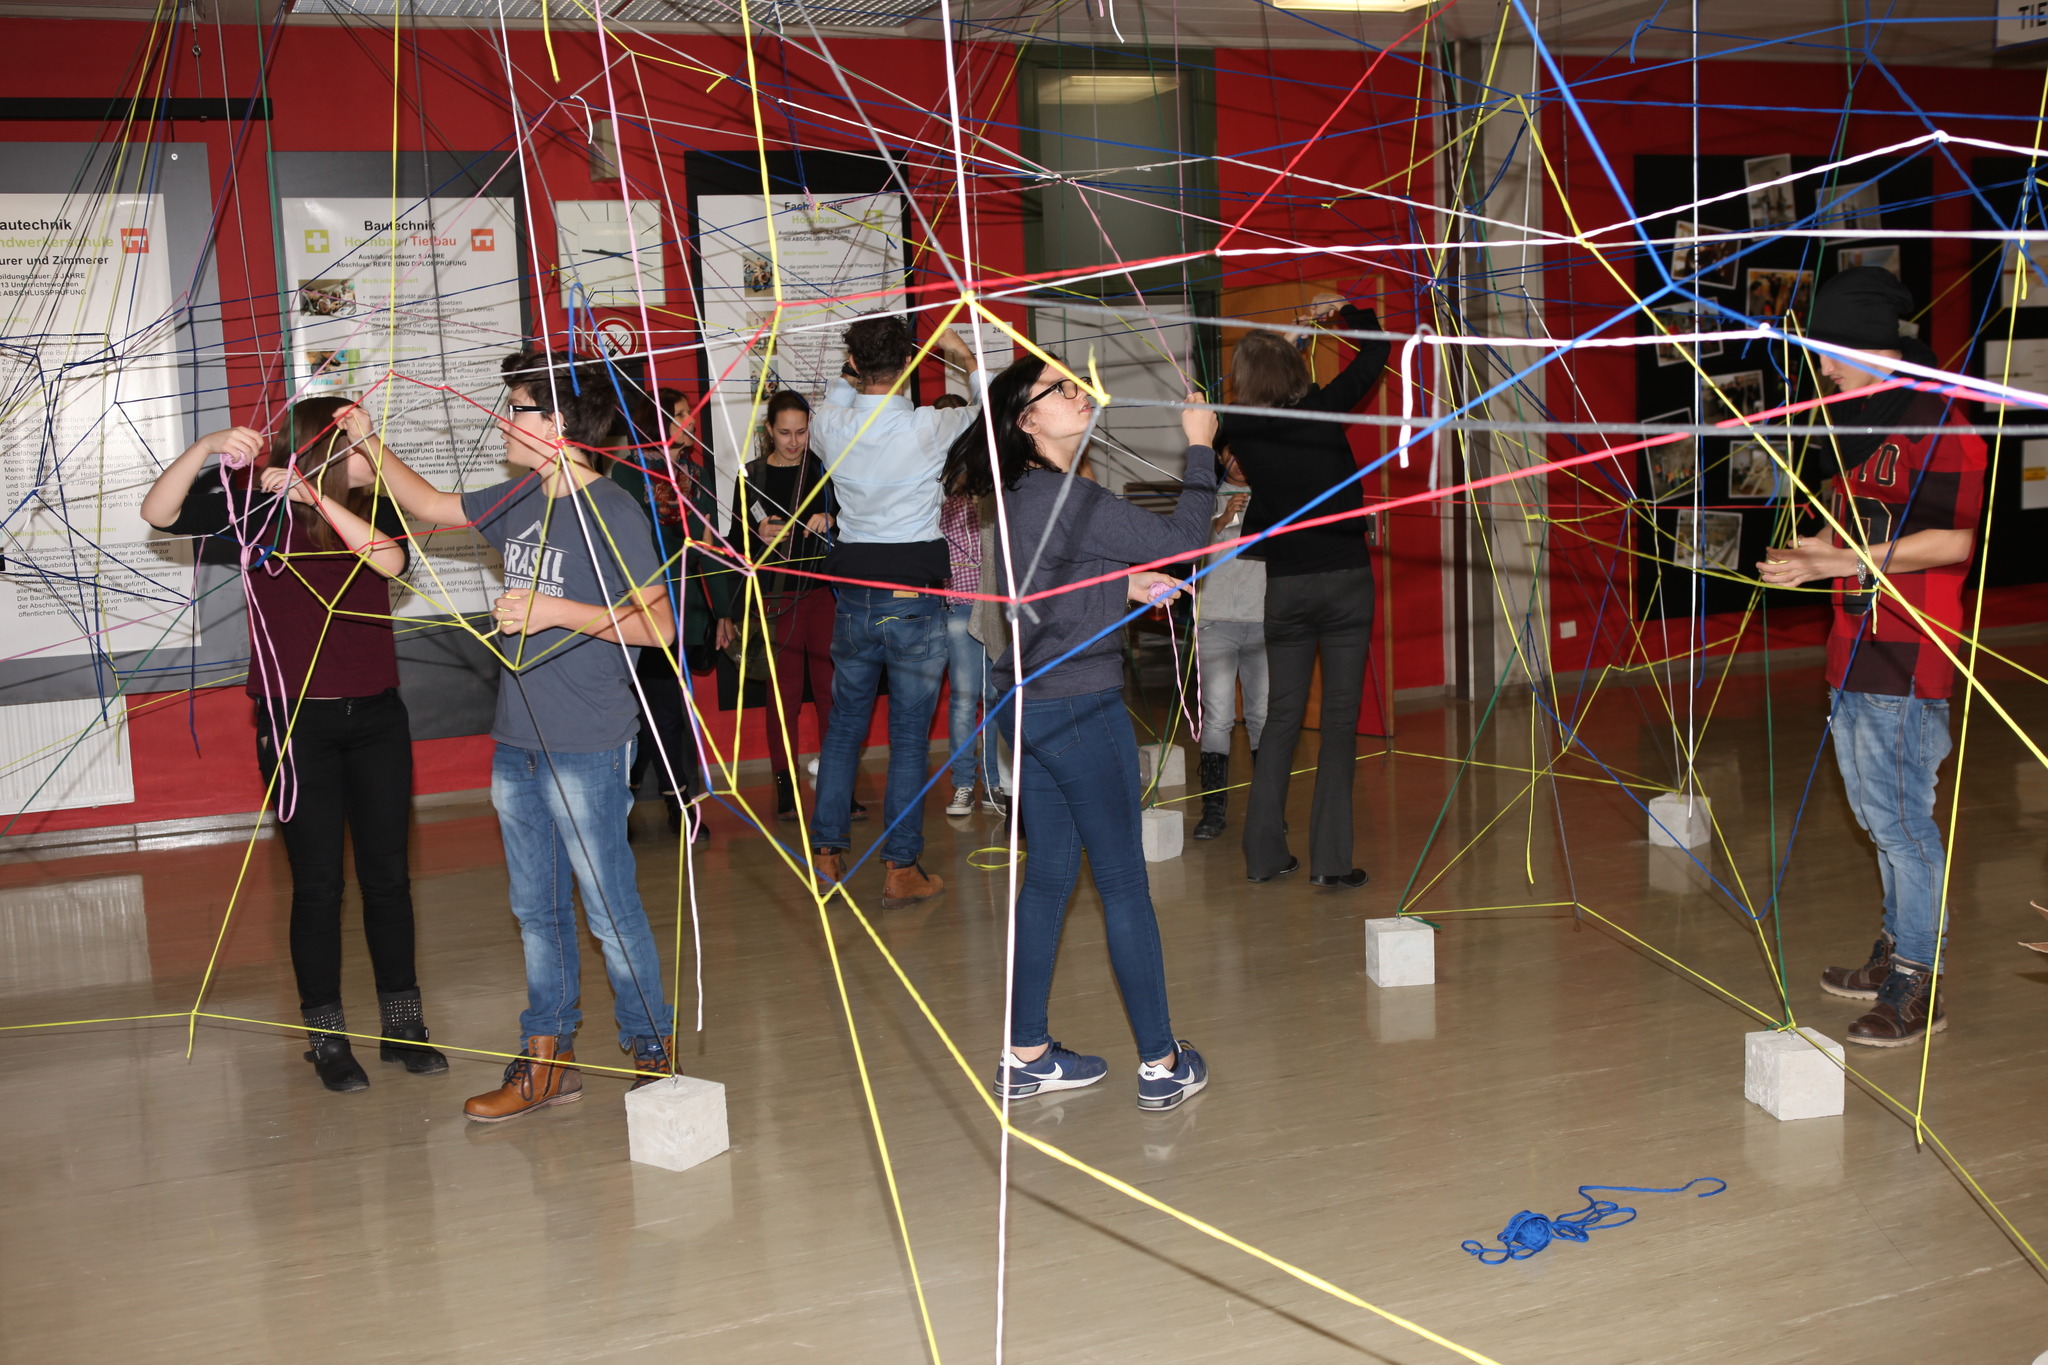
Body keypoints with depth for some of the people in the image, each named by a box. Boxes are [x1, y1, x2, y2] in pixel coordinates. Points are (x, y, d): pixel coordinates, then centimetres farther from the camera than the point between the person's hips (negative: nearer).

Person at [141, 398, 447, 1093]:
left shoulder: (371, 508, 6)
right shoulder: (259, 506, -2)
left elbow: (391, 561, -15)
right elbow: (159, 512, -10)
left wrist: (319, 498, -22)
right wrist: (207, 448, -25)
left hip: (376, 716, 3)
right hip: (296, 721, -3)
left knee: (387, 874, 8)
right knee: (318, 883, 2)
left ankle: (403, 1026, 20)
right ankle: (327, 1040, 13)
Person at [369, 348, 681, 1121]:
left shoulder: (611, 513, -13)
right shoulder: (519, 502, 9)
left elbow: (657, 626, -18)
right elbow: (426, 506, 26)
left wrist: (555, 610, -20)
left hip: (587, 747, -8)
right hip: (517, 740, 8)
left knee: (609, 908, 1)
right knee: (536, 909, 14)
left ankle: (653, 1053, 16)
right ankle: (547, 1060, 25)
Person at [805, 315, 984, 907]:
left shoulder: (830, 427, -5)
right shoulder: (929, 427, -13)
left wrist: (852, 372, 24)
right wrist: (965, 356, 18)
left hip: (854, 599, 3)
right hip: (916, 602, -3)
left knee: (843, 728, 17)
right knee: (909, 740, 3)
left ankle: (826, 850, 21)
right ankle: (901, 871, 8)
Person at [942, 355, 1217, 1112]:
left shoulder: (1027, 496, 10)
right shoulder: (1067, 498, -18)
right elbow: (1182, 540, -17)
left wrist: (1126, 585, 16)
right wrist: (1200, 448, -7)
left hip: (1033, 705, 9)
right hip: (1080, 708, -9)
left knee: (1049, 872, 14)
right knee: (1123, 882, 1)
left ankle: (1026, 1054, 21)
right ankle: (1160, 1063, 10)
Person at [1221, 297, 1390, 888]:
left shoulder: (1238, 433, -3)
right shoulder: (1324, 410, -5)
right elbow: (1375, 350, 7)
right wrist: (1346, 310, 25)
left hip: (1286, 586, 2)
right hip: (1347, 578, -2)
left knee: (1281, 717, 11)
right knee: (1340, 718, 1)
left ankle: (1264, 852, 12)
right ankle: (1331, 859, 0)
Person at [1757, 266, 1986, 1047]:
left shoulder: (1937, 419, -13)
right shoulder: (1859, 422, 17)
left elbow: (1954, 539, -19)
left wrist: (1845, 561, -20)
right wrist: (1812, 557, 8)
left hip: (1906, 658, -9)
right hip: (1855, 653, 10)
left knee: (1901, 816, -6)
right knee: (1877, 813, 17)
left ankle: (1918, 985, 2)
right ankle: (1897, 951, 29)